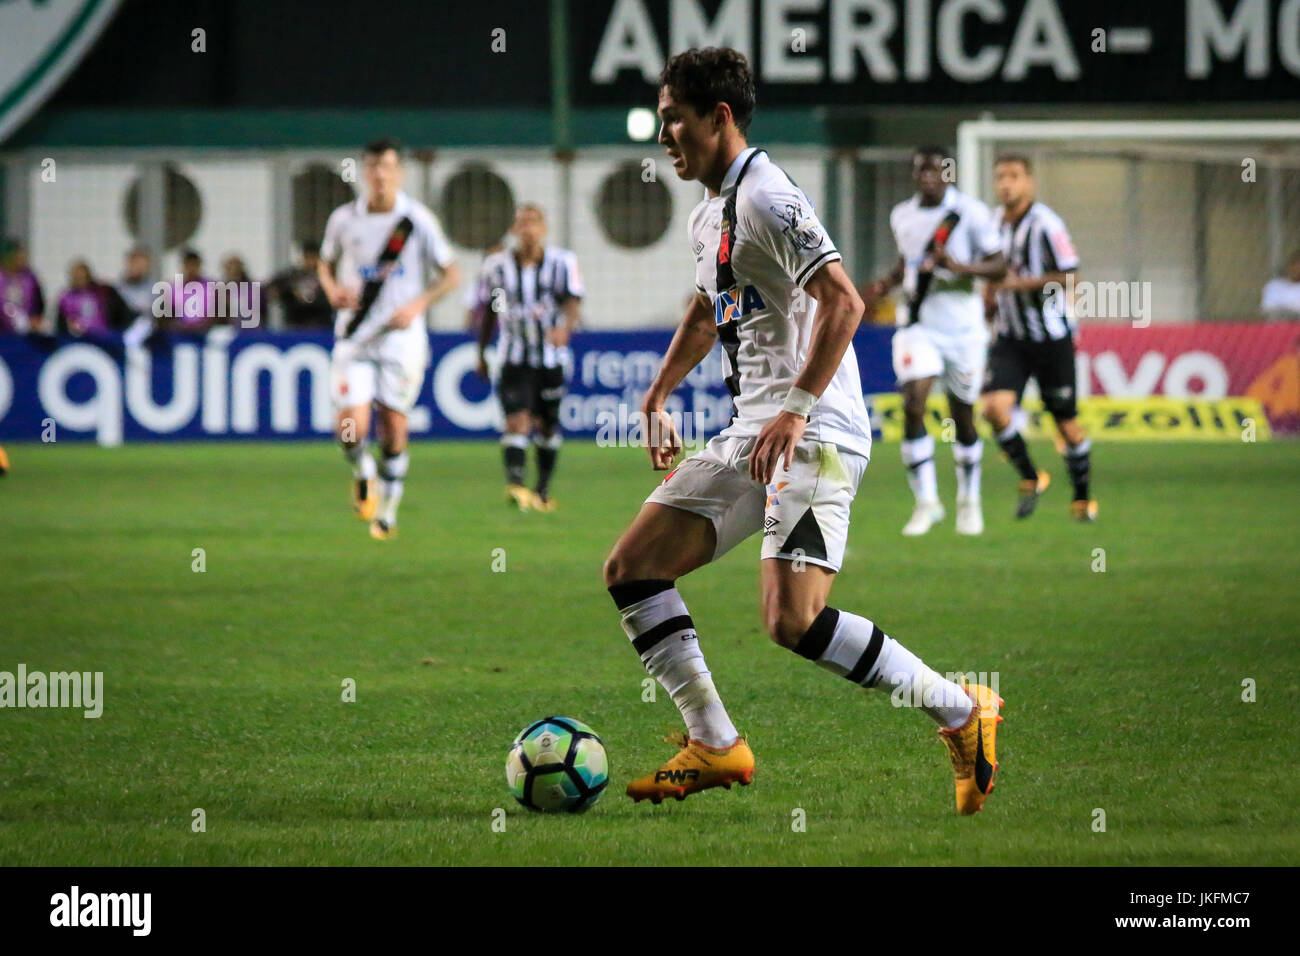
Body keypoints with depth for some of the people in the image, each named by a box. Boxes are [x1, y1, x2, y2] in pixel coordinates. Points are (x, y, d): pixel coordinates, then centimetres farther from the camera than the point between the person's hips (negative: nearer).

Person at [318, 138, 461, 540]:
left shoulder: (417, 219, -4)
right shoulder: (344, 219, 2)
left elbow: (451, 275, 1)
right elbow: (326, 263, 19)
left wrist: (418, 304, -14)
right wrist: (332, 289, -3)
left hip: (402, 338, -1)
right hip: (354, 339, 1)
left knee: (394, 429, 0)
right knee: (353, 429, -11)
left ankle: (388, 510, 19)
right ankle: (363, 476, 23)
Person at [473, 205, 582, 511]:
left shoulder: (561, 262, -3)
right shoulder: (497, 265, 0)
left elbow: (572, 302, -15)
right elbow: (488, 312, 11)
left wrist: (564, 328, -36)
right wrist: (481, 353, 14)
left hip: (551, 357, 1)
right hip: (514, 357, -1)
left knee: (547, 425, 9)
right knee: (517, 420, -18)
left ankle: (543, 490, 26)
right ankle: (515, 483, -31)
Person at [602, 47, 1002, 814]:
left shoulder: (765, 199, -13)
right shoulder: (711, 214, 19)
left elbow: (843, 301, -23)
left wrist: (795, 411, -27)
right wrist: (657, 398, 35)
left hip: (816, 434, -10)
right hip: (752, 434, 10)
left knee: (794, 620, -22)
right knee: (631, 568, 4)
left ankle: (962, 714, -8)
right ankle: (715, 745, 6)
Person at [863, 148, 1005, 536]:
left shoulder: (971, 212, -7)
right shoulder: (902, 216, 7)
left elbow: (996, 265, -6)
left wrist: (958, 267, -23)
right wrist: (888, 282, 3)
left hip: (962, 326, -2)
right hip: (918, 325, 2)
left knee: (963, 416, 8)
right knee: (913, 405, -16)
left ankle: (969, 501, 28)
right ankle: (926, 501, -9)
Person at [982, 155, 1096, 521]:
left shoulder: (1045, 224, -15)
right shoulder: (995, 221, 6)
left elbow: (1069, 277, -18)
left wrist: (1019, 283, -22)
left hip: (1051, 338, -5)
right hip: (1010, 339, 5)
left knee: (1066, 421, 5)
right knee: (995, 407, -16)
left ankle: (1083, 497, 24)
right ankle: (1030, 478, 5)